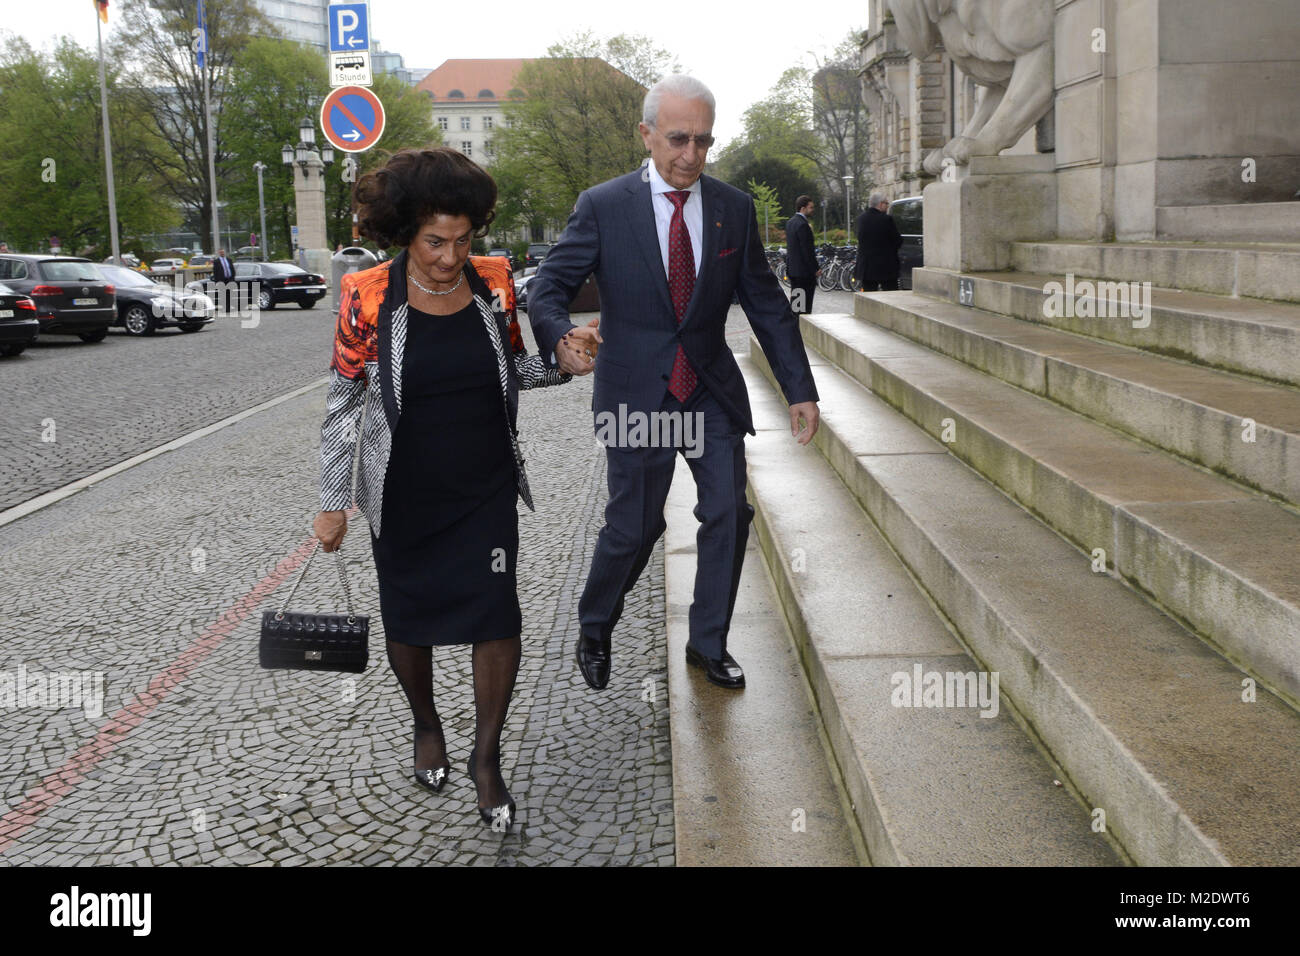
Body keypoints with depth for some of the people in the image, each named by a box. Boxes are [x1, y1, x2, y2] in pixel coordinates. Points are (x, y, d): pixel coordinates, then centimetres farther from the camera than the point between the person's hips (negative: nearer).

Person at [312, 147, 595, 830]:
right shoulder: (369, 298, -13)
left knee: (496, 618, -4)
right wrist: (332, 502, -4)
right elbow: (342, 403, -5)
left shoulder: (493, 285, -5)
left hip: (486, 492, 1)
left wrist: (560, 362, -11)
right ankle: (426, 727, 42)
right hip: (403, 498, -1)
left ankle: (486, 758, 17)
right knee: (409, 619, 14)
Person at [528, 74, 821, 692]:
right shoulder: (603, 207, -7)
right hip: (636, 395, -3)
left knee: (729, 512, 1)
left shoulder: (734, 208, 2)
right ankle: (593, 630, 31)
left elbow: (767, 304, 7)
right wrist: (561, 338, -32)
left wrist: (800, 388, 3)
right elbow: (548, 287, -8)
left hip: (712, 393, 3)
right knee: (633, 527, 3)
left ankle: (708, 645, 21)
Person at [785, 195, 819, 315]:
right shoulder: (802, 225, -18)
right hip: (804, 271, -10)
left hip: (792, 268, 10)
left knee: (794, 302, 15)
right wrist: (815, 269, -13)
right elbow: (807, 250, -19)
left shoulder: (790, 222, 12)